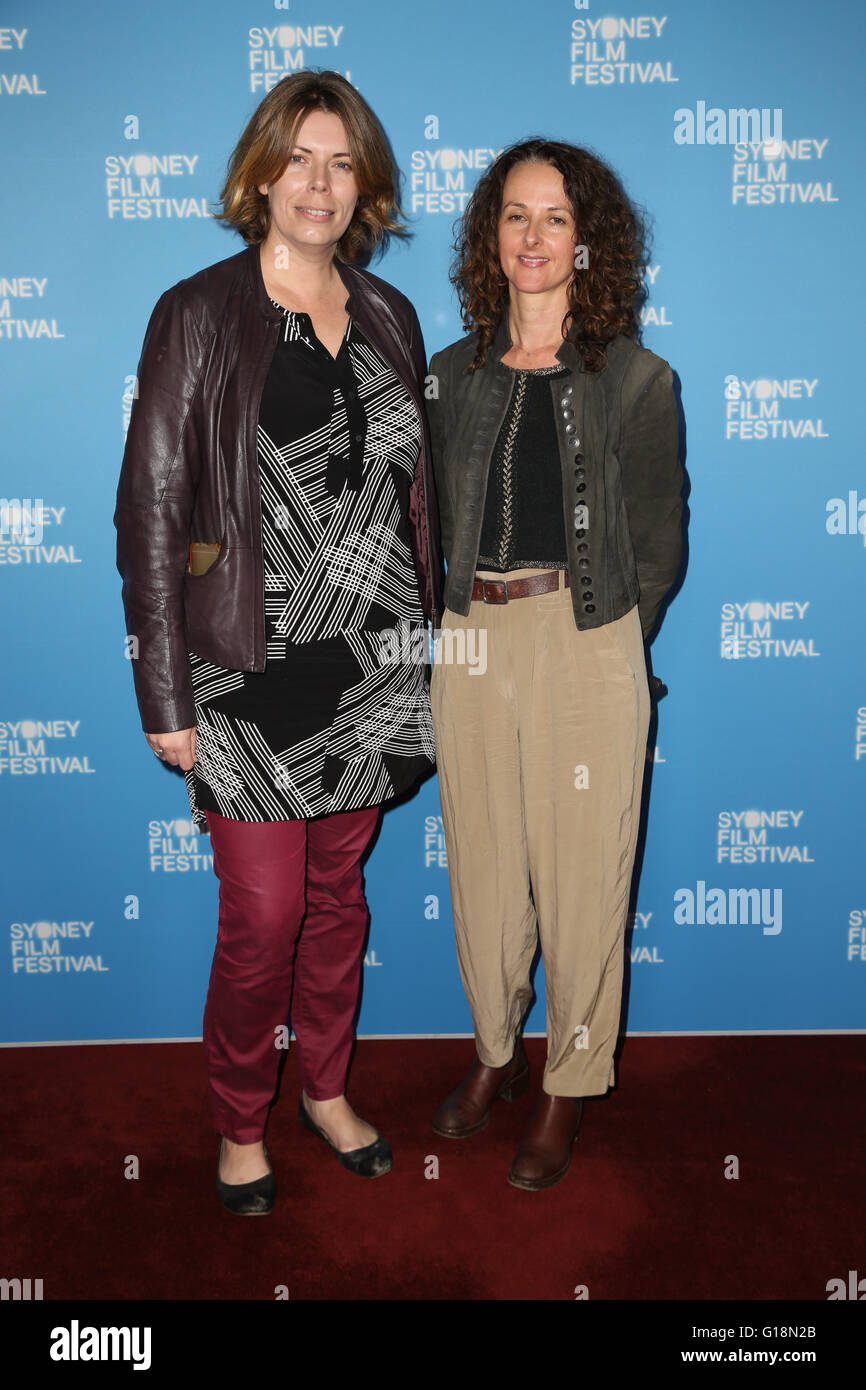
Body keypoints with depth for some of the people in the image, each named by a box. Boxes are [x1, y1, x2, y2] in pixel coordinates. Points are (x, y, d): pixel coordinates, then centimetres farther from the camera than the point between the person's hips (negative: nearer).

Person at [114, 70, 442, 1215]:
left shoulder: (389, 317, 10)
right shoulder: (199, 315, -4)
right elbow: (151, 507, -7)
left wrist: (426, 641, 11)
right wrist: (164, 695, -11)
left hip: (375, 664, 4)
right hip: (254, 668, -4)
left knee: (339, 892, 16)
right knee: (265, 915, 1)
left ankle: (327, 1090, 38)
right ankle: (241, 1125, 27)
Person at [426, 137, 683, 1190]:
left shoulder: (637, 380, 2)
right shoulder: (454, 374, 10)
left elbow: (657, 544, 3)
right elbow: (439, 521, 14)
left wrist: (597, 635, -2)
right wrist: (473, 614, 4)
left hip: (587, 650, -3)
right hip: (471, 648, 3)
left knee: (580, 874, 4)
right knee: (482, 864, 12)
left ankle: (569, 1085, 26)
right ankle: (496, 1049, 36)